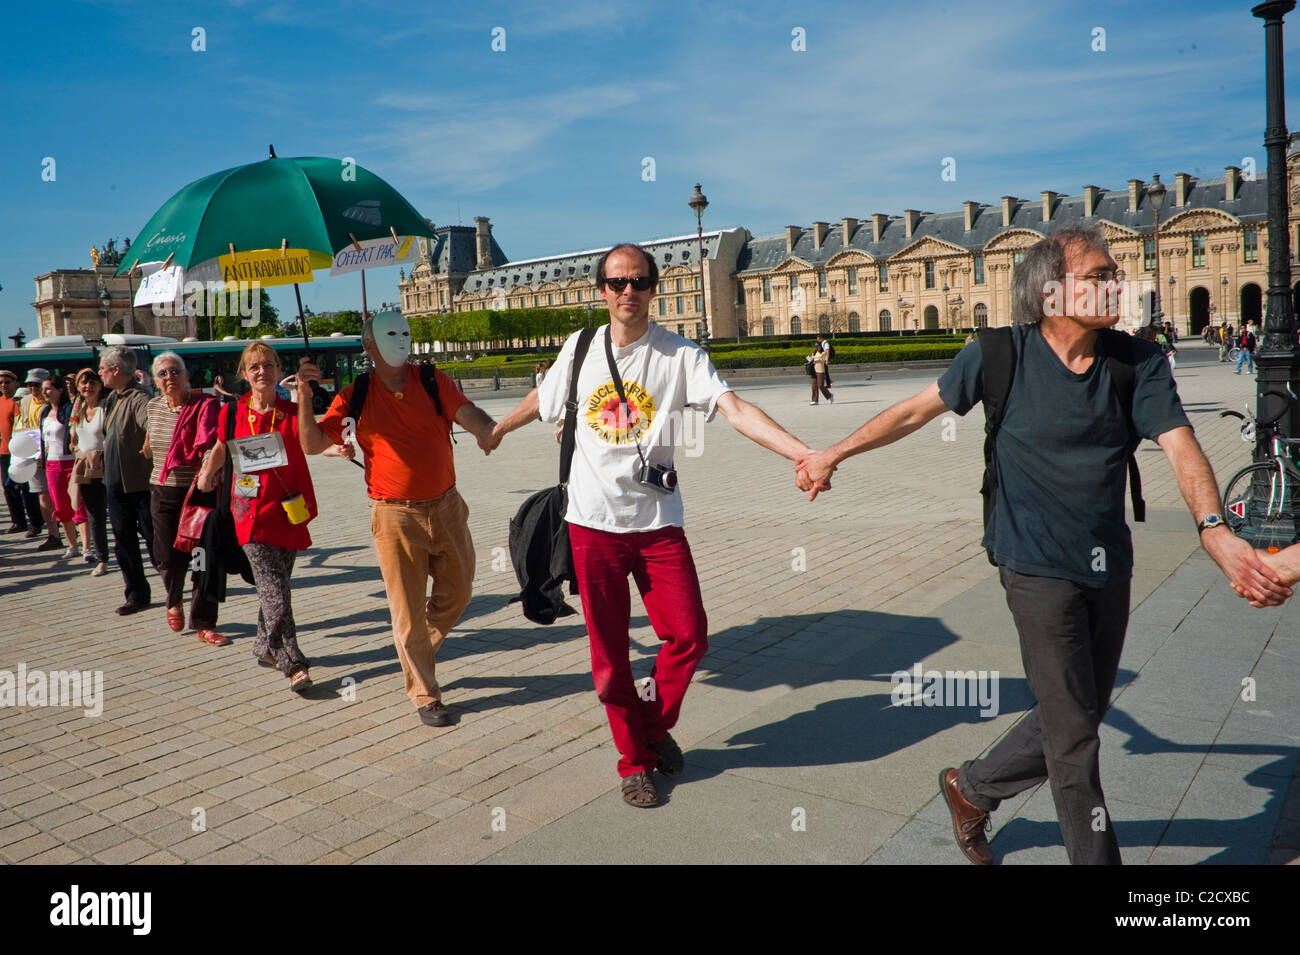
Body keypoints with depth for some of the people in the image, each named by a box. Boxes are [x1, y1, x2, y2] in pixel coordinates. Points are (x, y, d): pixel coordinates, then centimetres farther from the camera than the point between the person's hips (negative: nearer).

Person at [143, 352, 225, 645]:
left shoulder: (205, 404, -11)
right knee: (169, 557, 2)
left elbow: (209, 439, -31)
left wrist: (209, 462, -47)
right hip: (163, 492, 4)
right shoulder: (154, 406, 7)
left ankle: (203, 624, 9)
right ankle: (175, 601, 35)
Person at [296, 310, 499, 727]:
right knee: (408, 609, 2)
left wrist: (491, 433, -35)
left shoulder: (434, 382, 1)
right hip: (395, 516, -2)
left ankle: (418, 650, 42)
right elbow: (312, 444, -1)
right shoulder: (355, 397, 0)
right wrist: (304, 396, -14)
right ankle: (424, 695, 17)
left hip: (446, 506, 3)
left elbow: (470, 416, -13)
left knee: (456, 594, 14)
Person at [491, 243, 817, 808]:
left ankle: (655, 724, 25)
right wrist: (496, 431, 39)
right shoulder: (580, 350, 4)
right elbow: (539, 401, 23)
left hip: (657, 521, -1)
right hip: (593, 523, 2)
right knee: (609, 653, 7)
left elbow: (734, 410, -18)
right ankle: (635, 759, 27)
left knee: (689, 637, -5)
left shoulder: (680, 355, -5)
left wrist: (802, 453, -33)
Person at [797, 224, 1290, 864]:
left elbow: (1180, 446, -14)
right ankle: (1095, 857, 21)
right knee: (1074, 736, 1)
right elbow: (916, 410, -1)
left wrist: (1215, 529, -33)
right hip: (1039, 566, -5)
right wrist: (832, 455, 3)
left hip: (1110, 566, 5)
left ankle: (972, 787, 39)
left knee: (1077, 720, 17)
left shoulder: (1138, 362, -2)